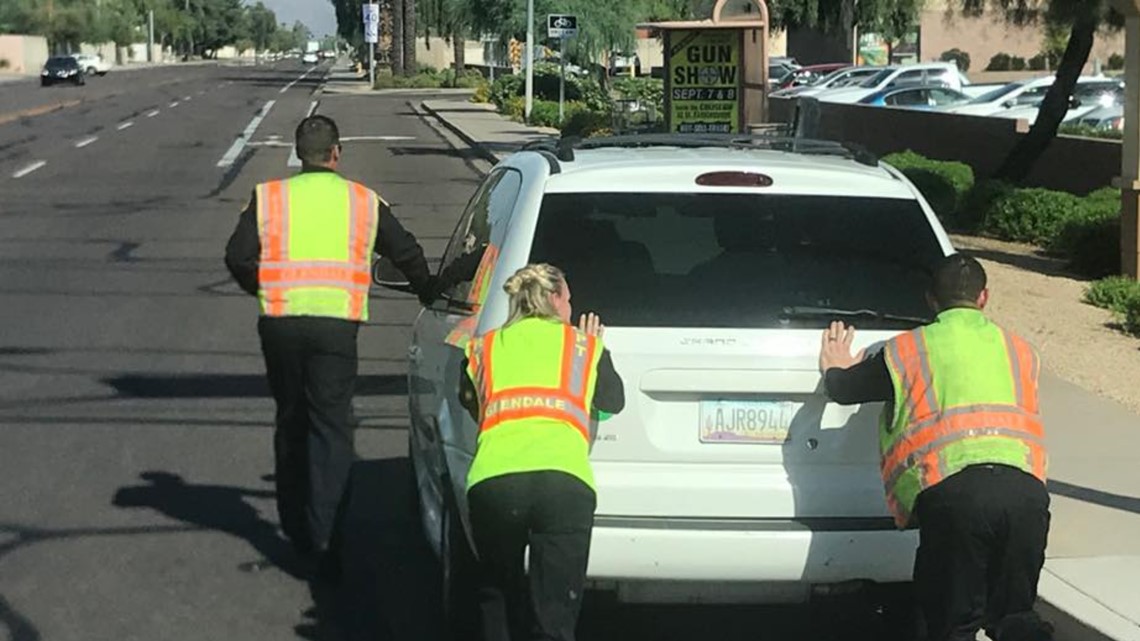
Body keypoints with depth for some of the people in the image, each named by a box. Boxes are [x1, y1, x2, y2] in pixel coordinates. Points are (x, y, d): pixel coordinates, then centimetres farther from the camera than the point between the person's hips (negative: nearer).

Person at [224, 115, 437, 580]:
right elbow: (407, 254, 17)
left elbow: (238, 257, 0)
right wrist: (429, 294, 35)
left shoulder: (267, 197, 7)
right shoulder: (365, 201, 9)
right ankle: (324, 537, -13)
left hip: (280, 322, 2)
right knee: (332, 427, -2)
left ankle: (296, 528, 28)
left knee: (291, 423, 17)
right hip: (336, 324, -2)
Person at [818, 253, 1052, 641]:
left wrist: (834, 371, 49)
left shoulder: (908, 350, 15)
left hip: (951, 489, -3)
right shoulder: (1020, 351, 25)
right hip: (1025, 489, 3)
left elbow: (844, 389, 25)